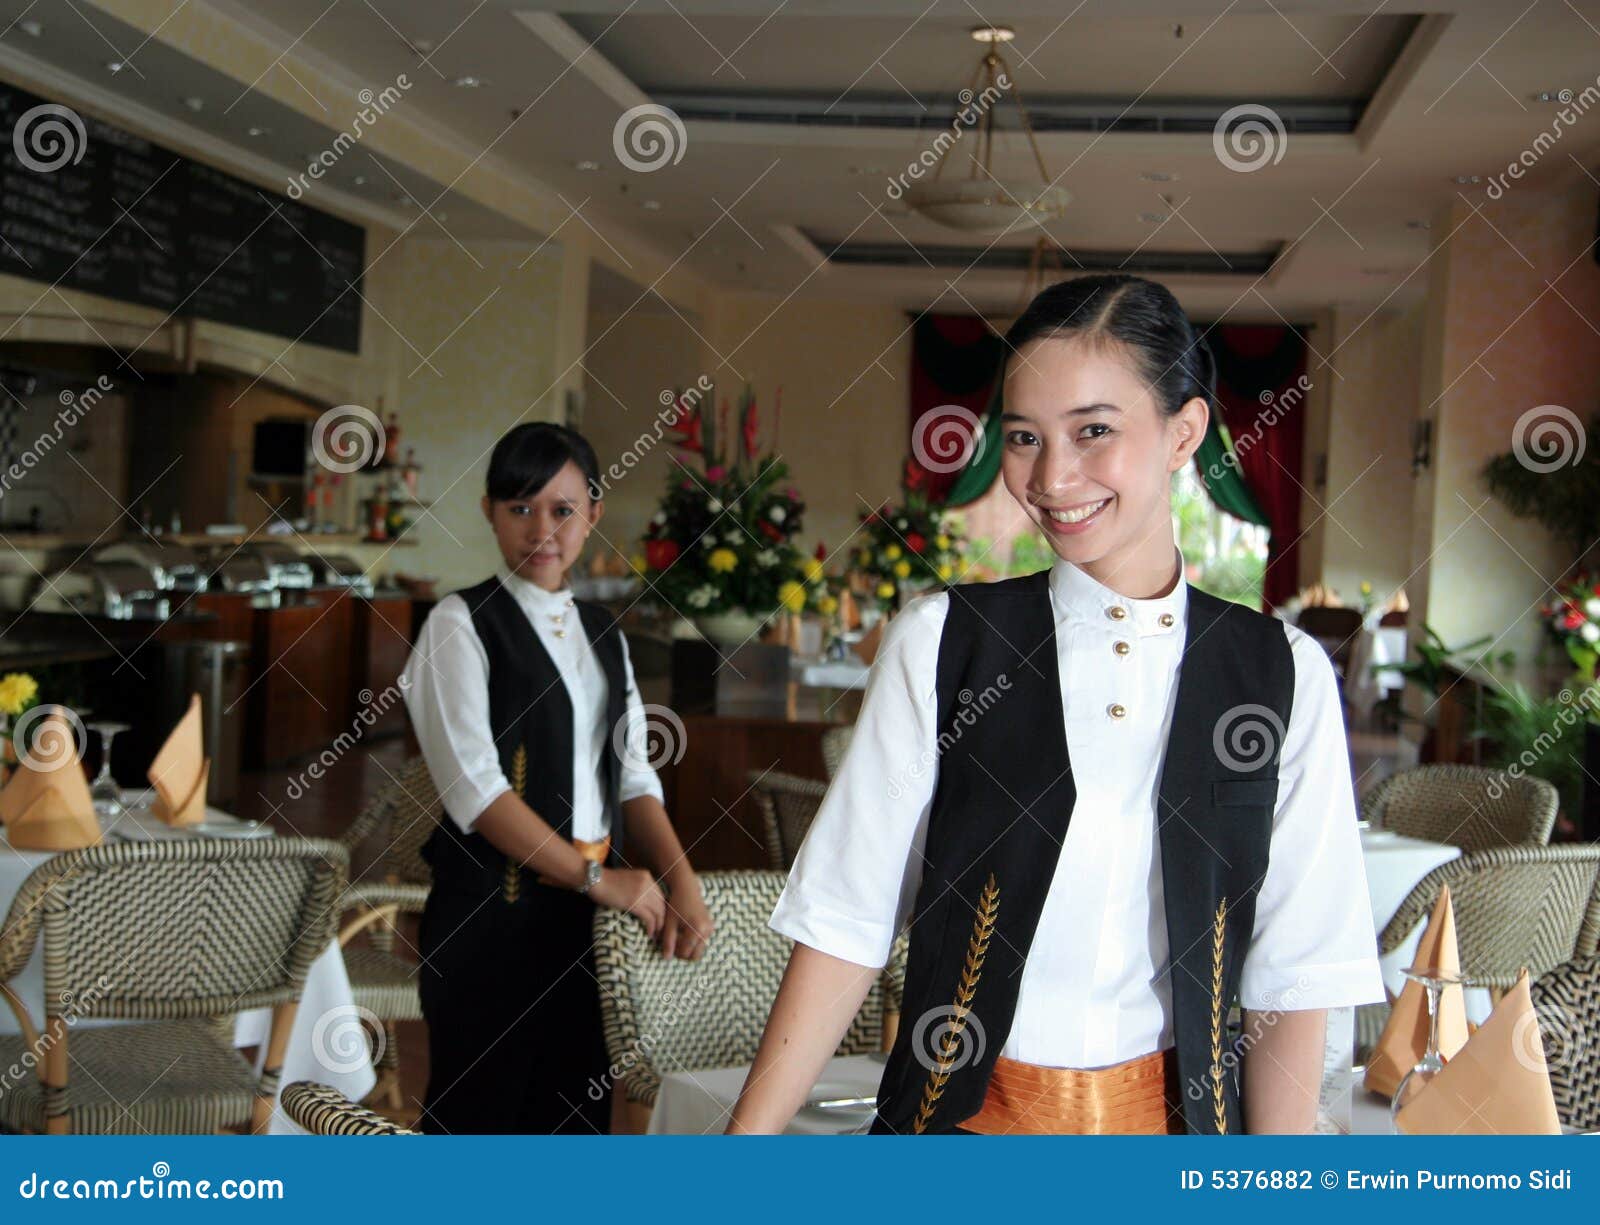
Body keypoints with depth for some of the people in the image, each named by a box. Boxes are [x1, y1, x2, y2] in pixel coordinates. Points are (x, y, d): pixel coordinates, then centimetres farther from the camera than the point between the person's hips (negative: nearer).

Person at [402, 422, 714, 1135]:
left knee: (578, 1107, 9)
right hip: (493, 910, -5)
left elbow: (632, 774, 10)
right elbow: (473, 786, -14)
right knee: (479, 1110, 0)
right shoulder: (462, 623, -4)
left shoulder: (603, 633, 14)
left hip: (593, 909, 6)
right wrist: (593, 876, -15)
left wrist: (681, 884, -5)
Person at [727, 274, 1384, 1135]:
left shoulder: (1285, 675, -4)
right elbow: (847, 919, -7)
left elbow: (1294, 971, -2)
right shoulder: (938, 644, -7)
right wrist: (745, 1139, -10)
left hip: (1179, 1116, 1)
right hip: (962, 1115, -1)